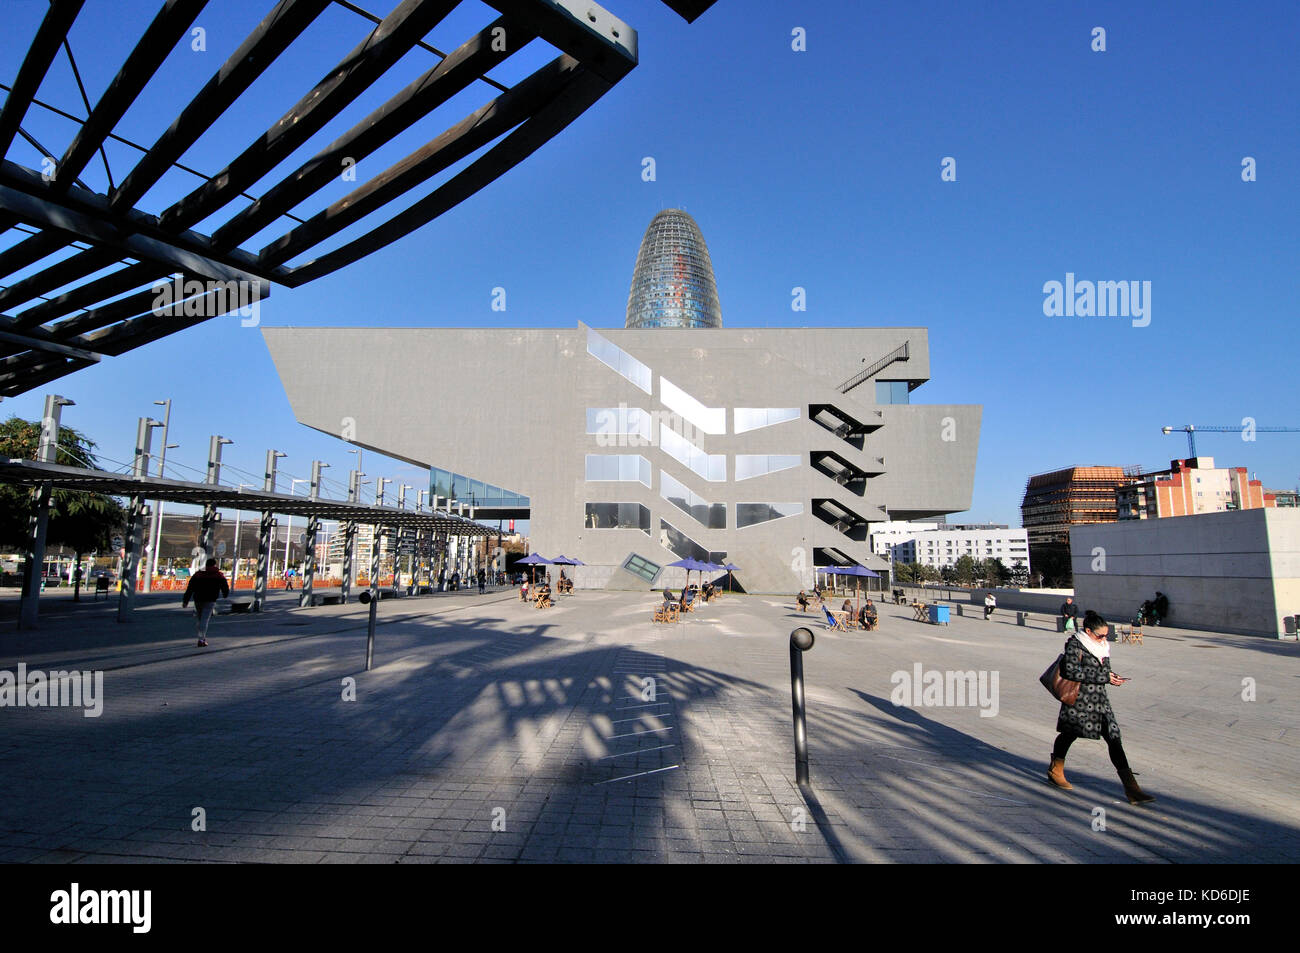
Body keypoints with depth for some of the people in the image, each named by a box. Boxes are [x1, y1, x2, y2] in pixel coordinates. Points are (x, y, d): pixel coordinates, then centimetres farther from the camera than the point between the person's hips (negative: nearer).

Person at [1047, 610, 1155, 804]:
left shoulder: (1103, 646, 11)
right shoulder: (1075, 644, -12)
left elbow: (1104, 669, 22)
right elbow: (1071, 671, -21)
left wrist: (1112, 677, -2)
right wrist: (1104, 677, -18)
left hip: (1099, 698, 6)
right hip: (1078, 698, -6)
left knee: (1114, 738, -3)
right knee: (1069, 733, 8)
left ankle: (1130, 787, -1)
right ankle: (1055, 771, 30)